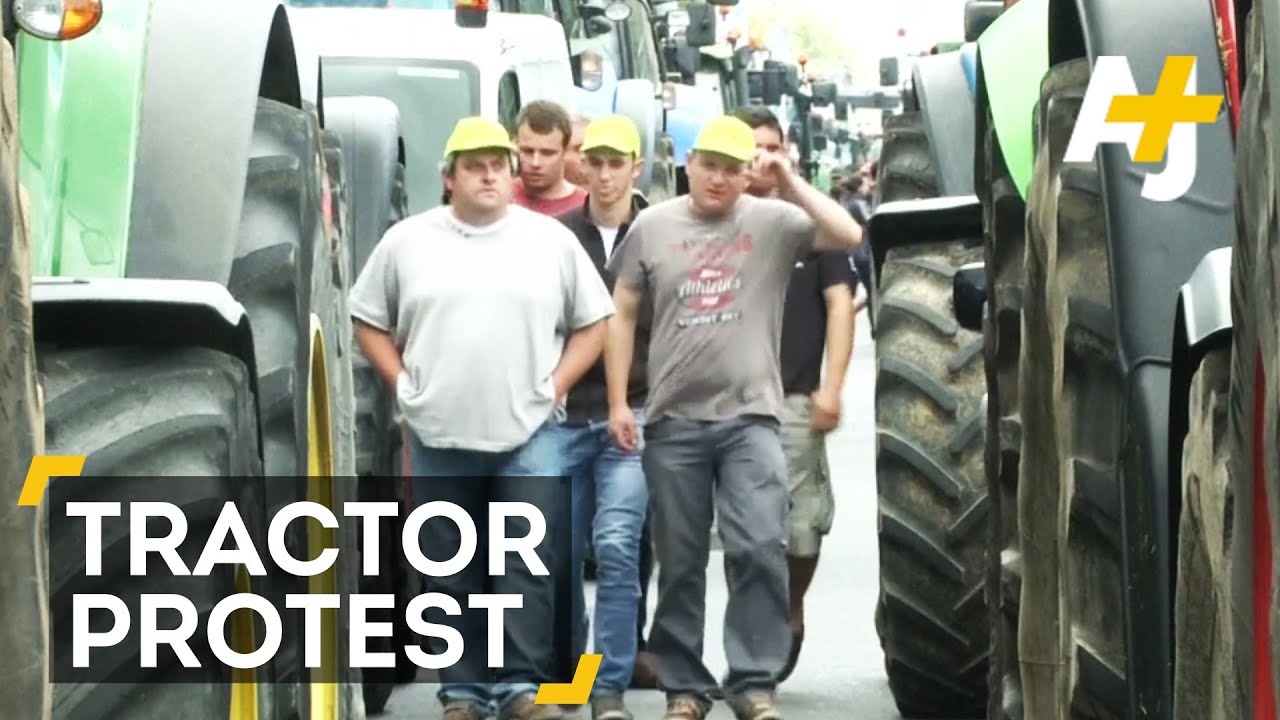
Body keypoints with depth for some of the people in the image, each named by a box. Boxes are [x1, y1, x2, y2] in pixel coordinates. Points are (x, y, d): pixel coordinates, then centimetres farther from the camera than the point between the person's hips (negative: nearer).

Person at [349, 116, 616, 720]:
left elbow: (593, 323, 9)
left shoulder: (552, 240, 5)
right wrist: (404, 386, 1)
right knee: (451, 572, 6)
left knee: (529, 562, -7)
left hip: (529, 432, -1)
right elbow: (368, 320, 12)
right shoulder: (407, 241, 5)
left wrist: (553, 386, -1)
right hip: (438, 436, 1)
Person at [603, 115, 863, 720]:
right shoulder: (653, 226, 6)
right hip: (672, 421, 2)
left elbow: (849, 235, -12)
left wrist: (790, 182, -11)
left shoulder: (773, 221, 1)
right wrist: (618, 402, 2)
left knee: (761, 548, -13)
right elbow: (622, 315, 8)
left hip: (750, 418, -2)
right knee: (680, 563, 9)